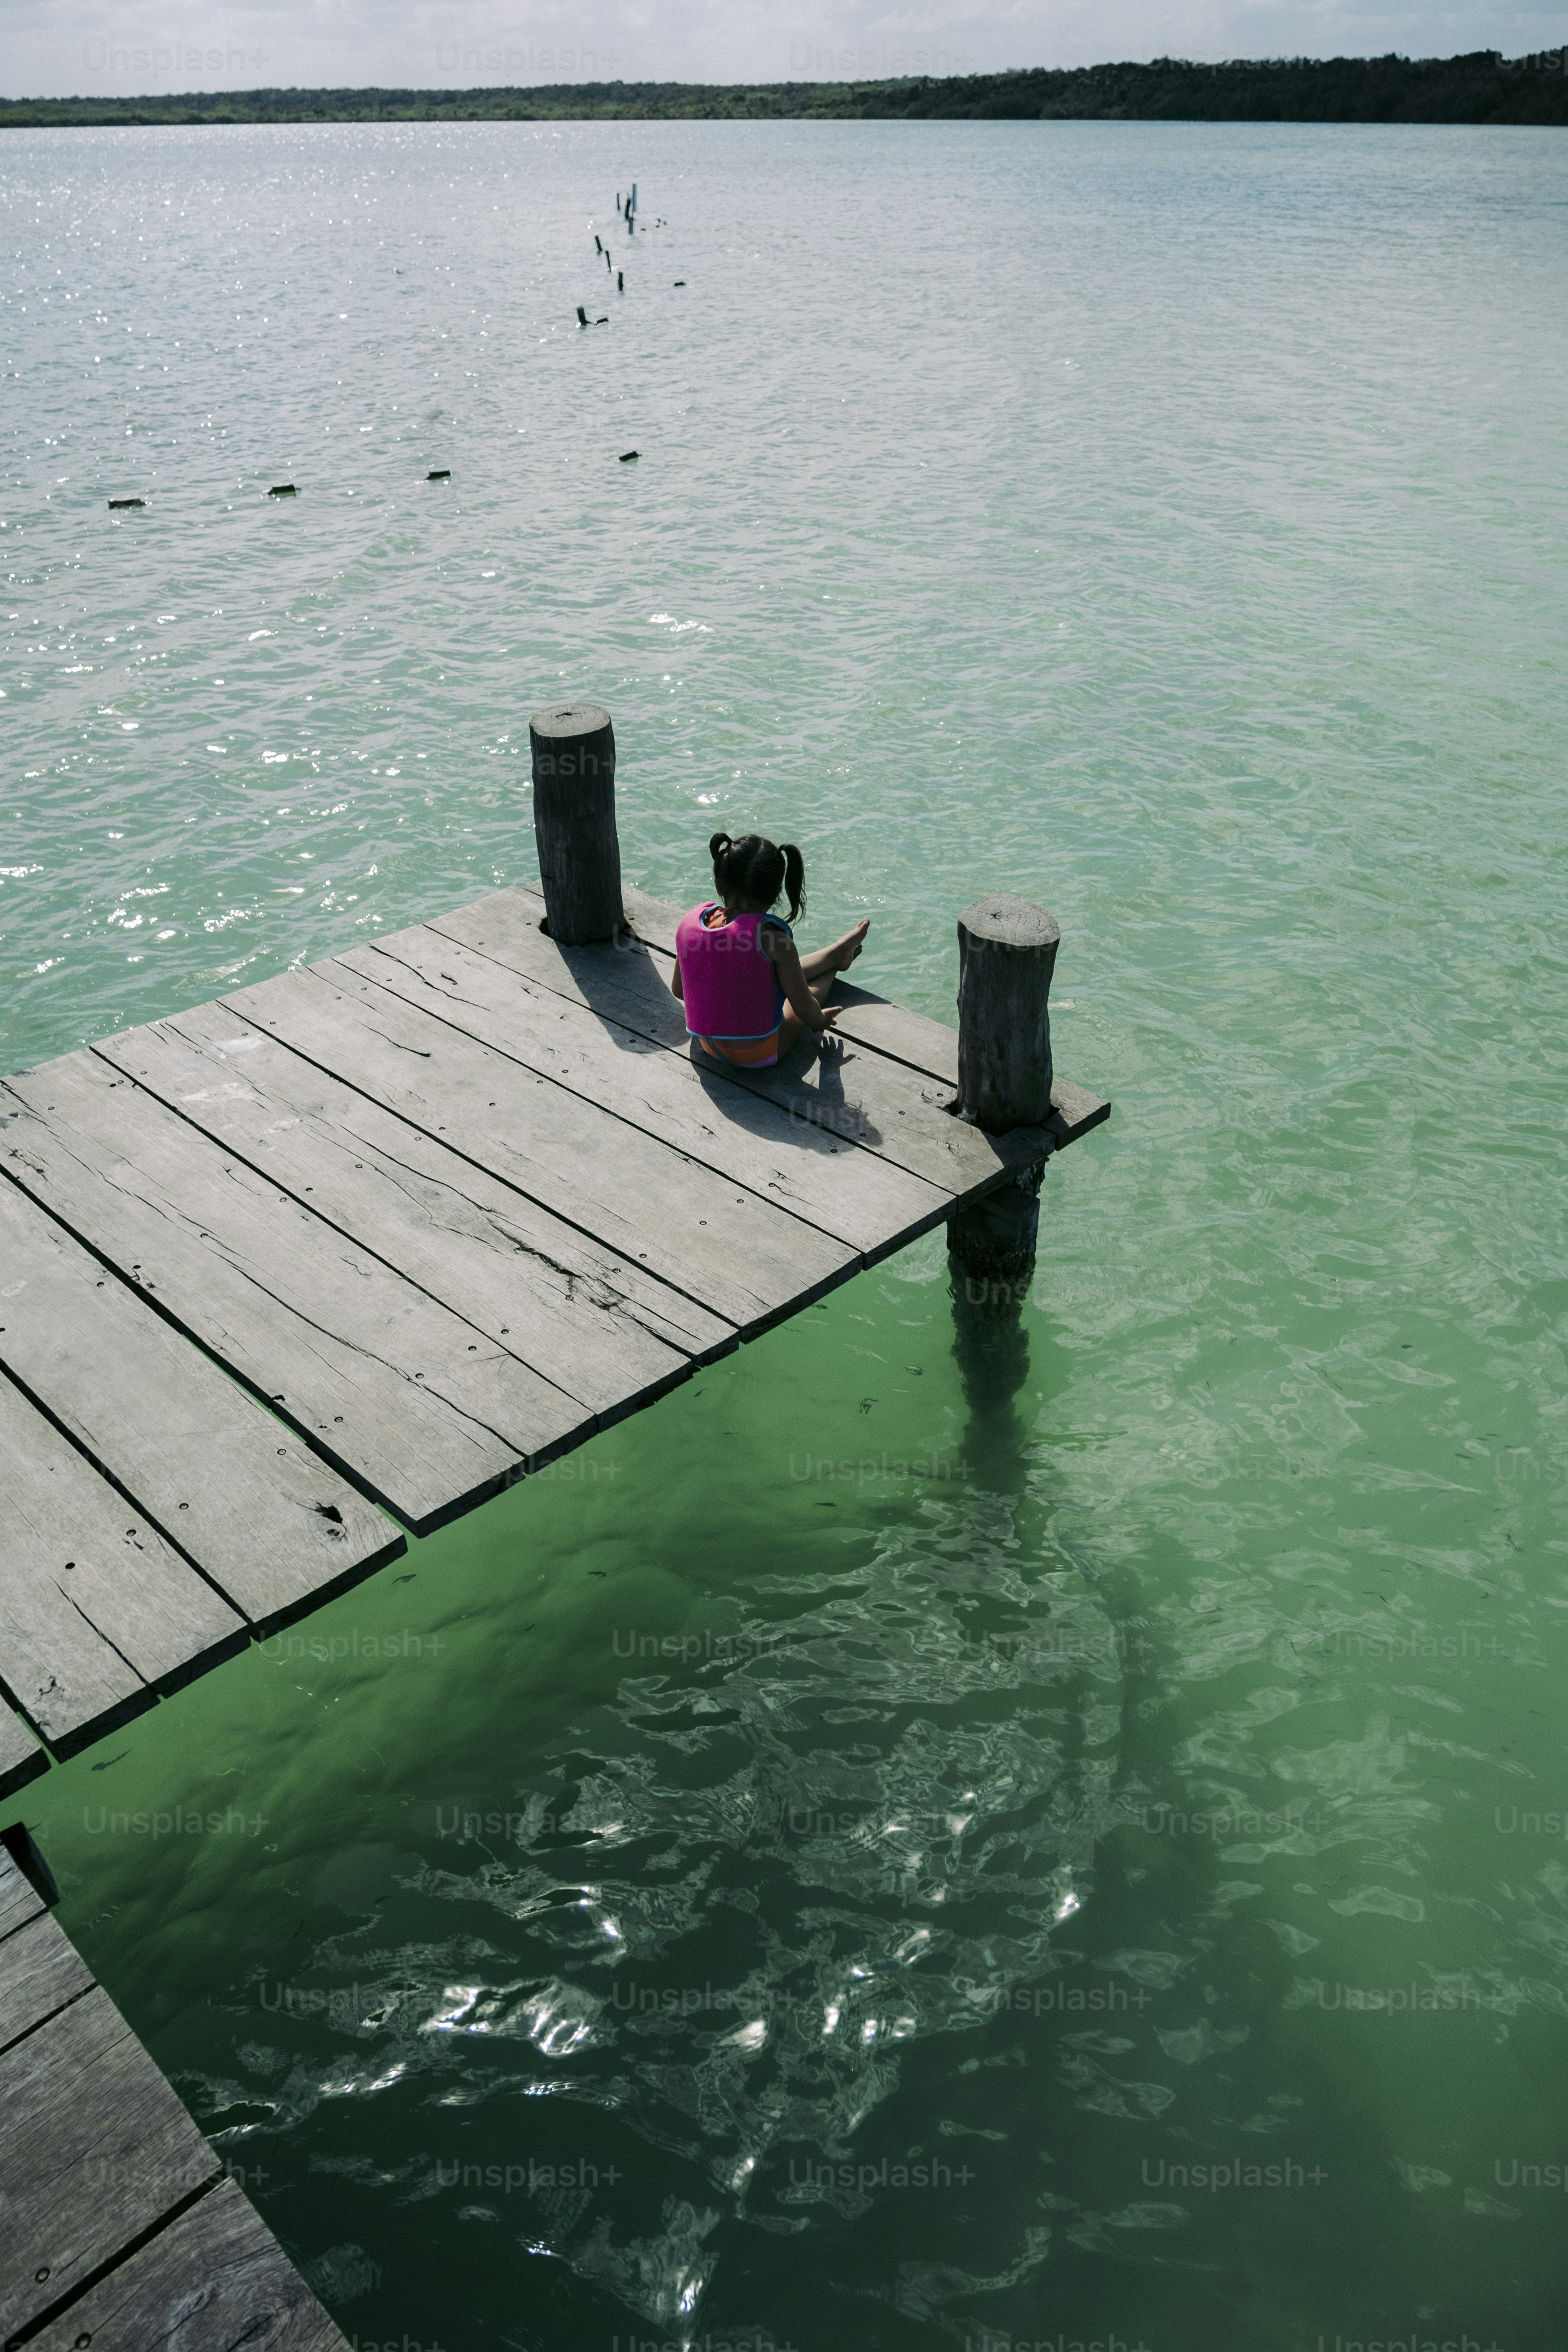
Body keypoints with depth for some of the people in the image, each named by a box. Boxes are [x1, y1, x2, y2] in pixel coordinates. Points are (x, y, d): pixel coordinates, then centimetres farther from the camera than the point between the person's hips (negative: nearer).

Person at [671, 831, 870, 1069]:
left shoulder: (690, 922, -10)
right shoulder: (771, 937, -25)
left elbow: (679, 990, 5)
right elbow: (804, 1008, -16)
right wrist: (819, 1021, 9)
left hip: (708, 1045, 4)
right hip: (757, 1055, -4)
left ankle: (836, 953, 50)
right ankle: (836, 958, 56)